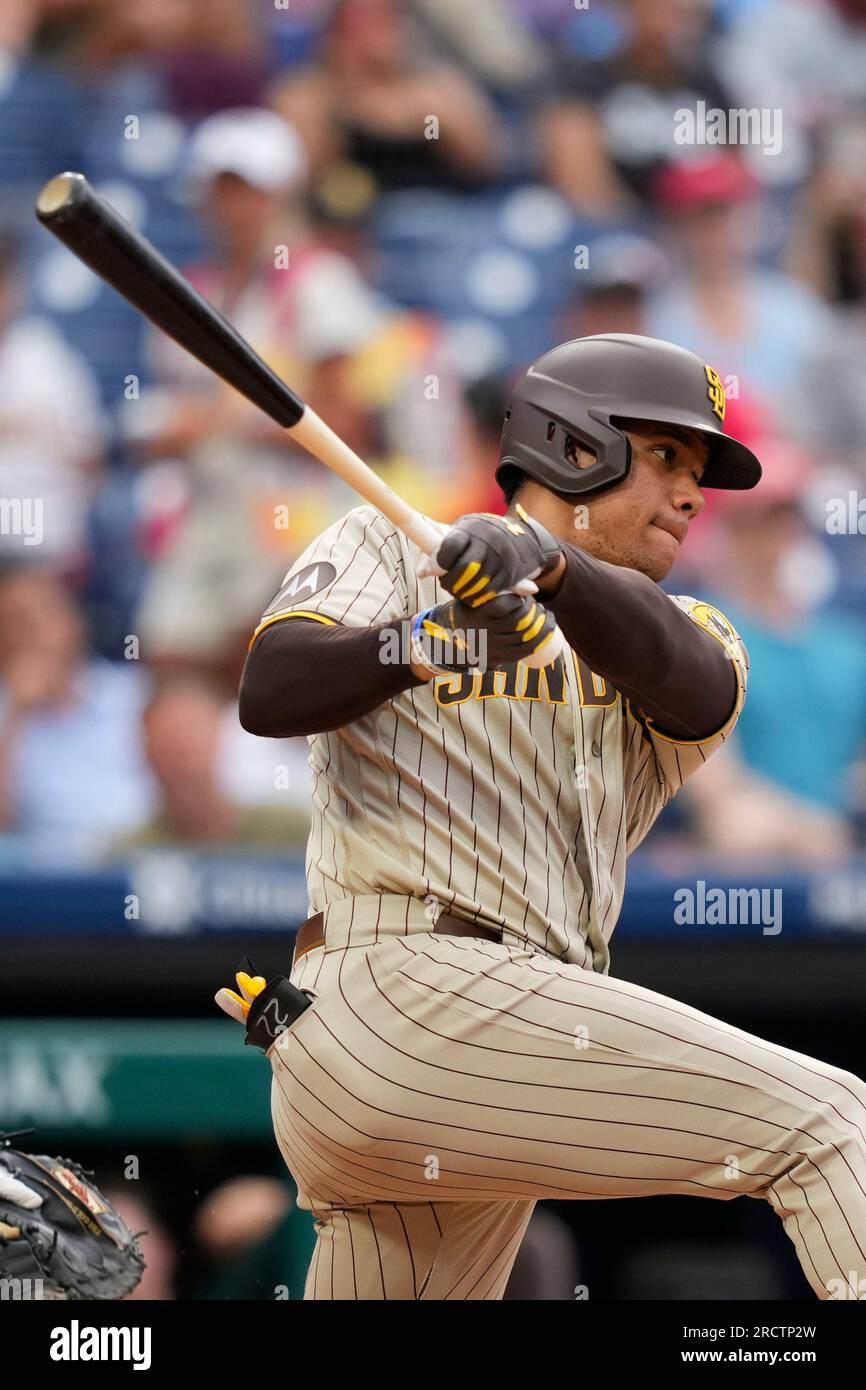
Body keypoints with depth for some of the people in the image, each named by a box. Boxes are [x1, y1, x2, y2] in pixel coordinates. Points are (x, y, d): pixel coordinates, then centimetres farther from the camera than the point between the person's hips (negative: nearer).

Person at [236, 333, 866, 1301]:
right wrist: (427, 644, -24)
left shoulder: (681, 633, 22)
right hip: (403, 987, -7)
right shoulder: (392, 546, 13)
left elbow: (694, 686, -5)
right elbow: (270, 693, -6)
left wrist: (548, 561, -24)